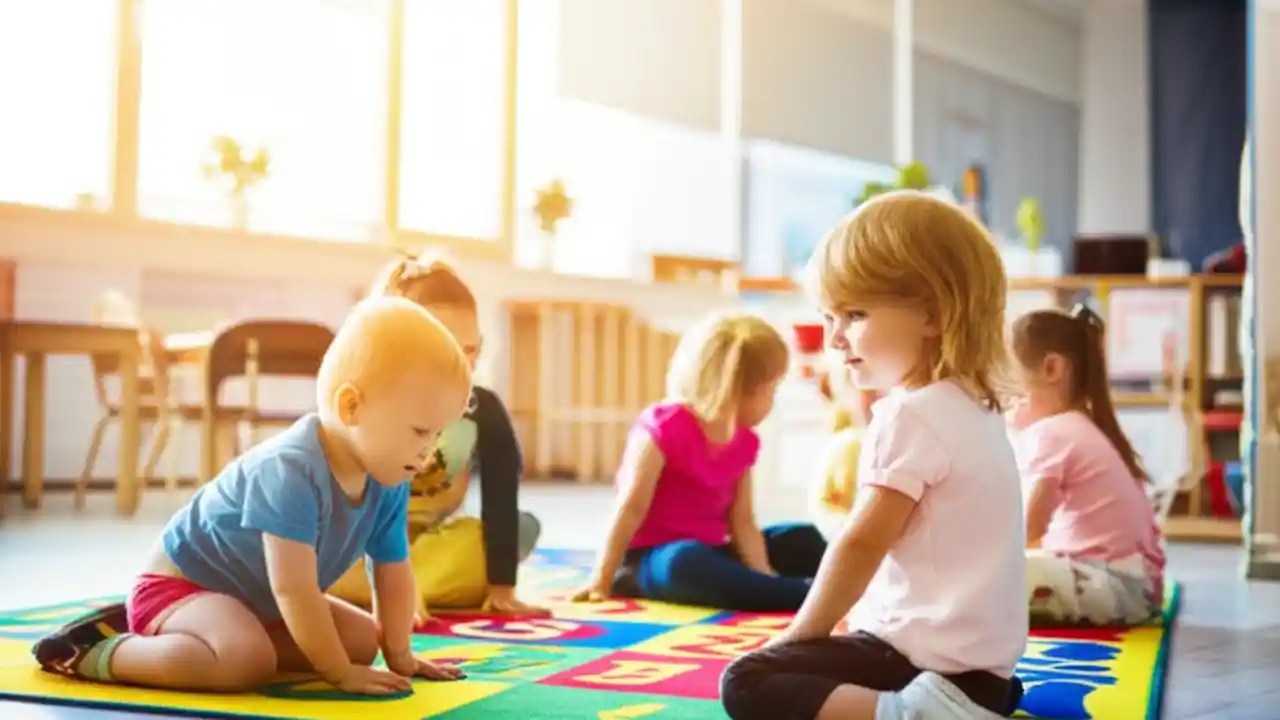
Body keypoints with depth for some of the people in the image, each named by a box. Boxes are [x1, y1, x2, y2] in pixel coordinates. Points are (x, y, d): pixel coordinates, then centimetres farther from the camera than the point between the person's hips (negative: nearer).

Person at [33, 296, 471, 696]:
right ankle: (97, 652, -15)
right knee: (248, 660, -36)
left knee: (362, 640, 9)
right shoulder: (291, 472, -33)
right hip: (180, 582, -10)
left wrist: (399, 656, 1)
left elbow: (394, 573, 4)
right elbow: (294, 589, -33)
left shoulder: (388, 485, -7)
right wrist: (340, 674, -27)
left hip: (254, 599, 10)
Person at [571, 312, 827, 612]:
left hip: (711, 553, 9)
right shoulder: (664, 427, -17)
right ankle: (810, 596, -46)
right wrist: (602, 579, -21)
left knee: (804, 541, 9)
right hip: (651, 559, -9)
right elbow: (631, 508, -19)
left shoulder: (744, 440, 5)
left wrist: (763, 580, -15)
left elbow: (742, 521, 0)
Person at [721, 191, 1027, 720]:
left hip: (933, 656, -10)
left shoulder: (911, 415, -17)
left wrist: (798, 635, -3)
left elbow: (861, 544, -15)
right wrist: (852, 618, 22)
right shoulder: (973, 406, 12)